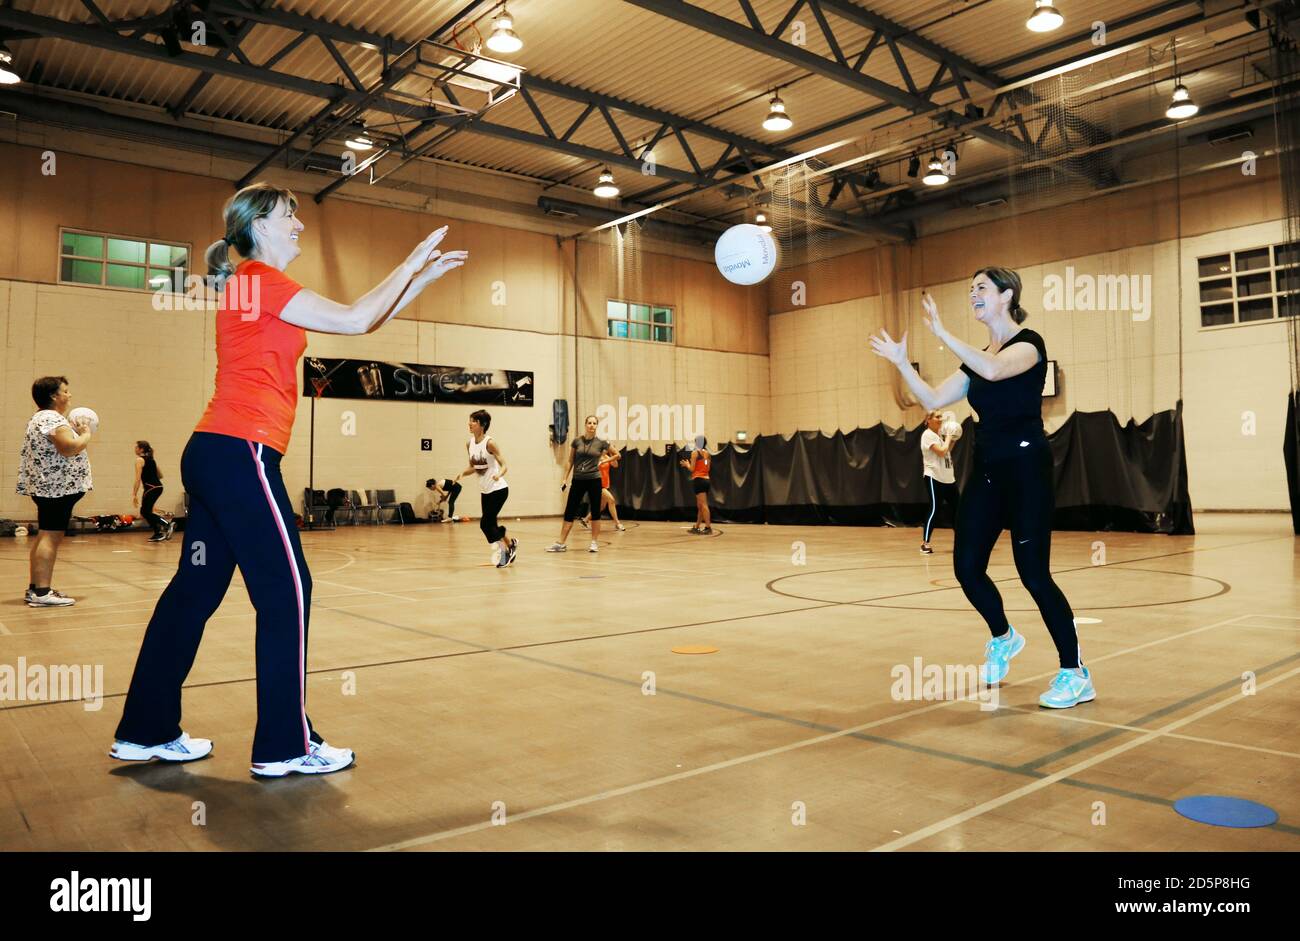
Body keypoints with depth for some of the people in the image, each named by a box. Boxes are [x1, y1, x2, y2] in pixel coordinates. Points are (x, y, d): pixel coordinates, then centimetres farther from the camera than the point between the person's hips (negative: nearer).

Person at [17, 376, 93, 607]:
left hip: (49, 487, 11)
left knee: (44, 536, 14)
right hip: (58, 487, -11)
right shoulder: (53, 418, -14)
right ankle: (42, 593, -16)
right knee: (51, 537, -13)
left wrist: (77, 432, 14)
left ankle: (34, 589, 18)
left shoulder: (41, 418, 20)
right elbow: (69, 448, -26)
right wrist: (85, 434, -9)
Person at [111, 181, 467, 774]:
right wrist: (411, 263, -3)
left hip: (211, 456, 10)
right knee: (286, 592, -5)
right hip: (241, 454, -10)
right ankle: (285, 746, 2)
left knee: (196, 589, 13)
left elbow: (363, 322, 20)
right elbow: (355, 319, -14)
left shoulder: (254, 286, 22)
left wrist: (422, 278, 16)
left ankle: (147, 731, 23)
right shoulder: (261, 280, -6)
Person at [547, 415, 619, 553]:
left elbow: (616, 455, 11)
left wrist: (603, 461, 4)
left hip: (594, 480, -1)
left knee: (595, 512, 4)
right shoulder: (576, 441, 2)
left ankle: (595, 542, 13)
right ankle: (561, 543, 4)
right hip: (578, 480, 1)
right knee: (569, 512, 1)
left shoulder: (601, 443, -1)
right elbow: (570, 461, 8)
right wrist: (565, 479, 4)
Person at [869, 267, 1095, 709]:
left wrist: (941, 332, -29)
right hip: (986, 471, 7)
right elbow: (934, 400, 11)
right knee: (967, 567, 6)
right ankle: (1003, 639, 33)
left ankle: (1076, 676, 6)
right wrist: (901, 362, 2)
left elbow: (994, 369, -30)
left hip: (1025, 468, -7)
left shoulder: (1028, 343, -8)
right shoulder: (976, 358, 15)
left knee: (1034, 573, -8)